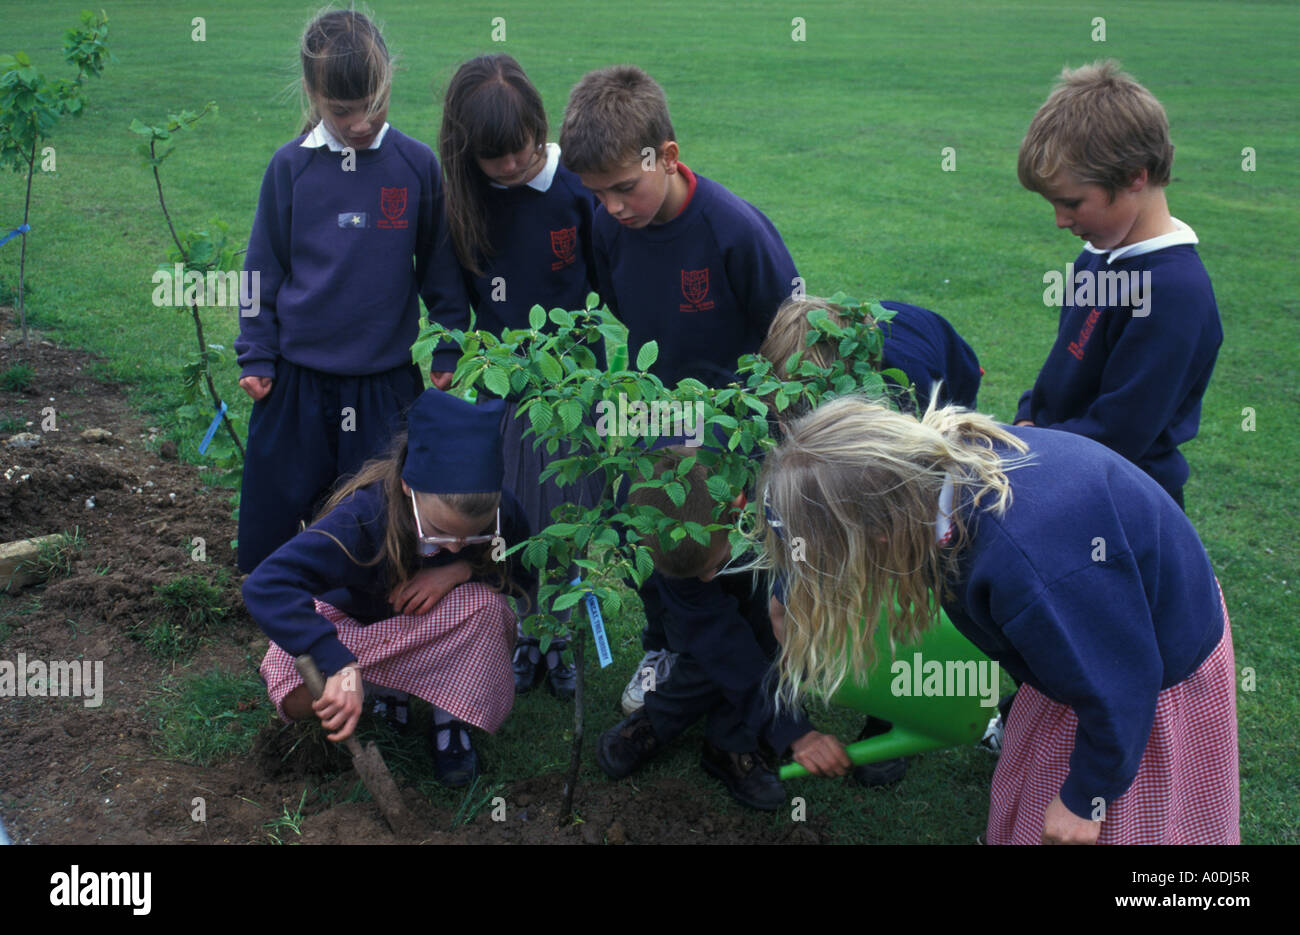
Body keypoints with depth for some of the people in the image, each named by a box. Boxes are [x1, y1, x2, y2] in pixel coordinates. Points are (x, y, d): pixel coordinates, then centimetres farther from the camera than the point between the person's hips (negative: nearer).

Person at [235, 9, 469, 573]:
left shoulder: (418, 164, -4)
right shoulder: (290, 166, -3)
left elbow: (440, 267, 6)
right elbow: (263, 269, 5)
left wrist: (447, 349, 5)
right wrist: (255, 356, 3)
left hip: (387, 382, -1)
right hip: (297, 378, 1)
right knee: (274, 508, 12)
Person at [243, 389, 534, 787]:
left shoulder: (501, 512, -29)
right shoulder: (364, 516, -39)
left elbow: (526, 575, -9)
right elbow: (267, 586, -48)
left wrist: (462, 569, -32)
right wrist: (341, 667, -60)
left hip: (438, 627, 1)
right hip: (356, 620, -1)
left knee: (485, 602, -34)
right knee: (297, 698, -29)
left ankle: (450, 723, -10)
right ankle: (389, 687, 3)